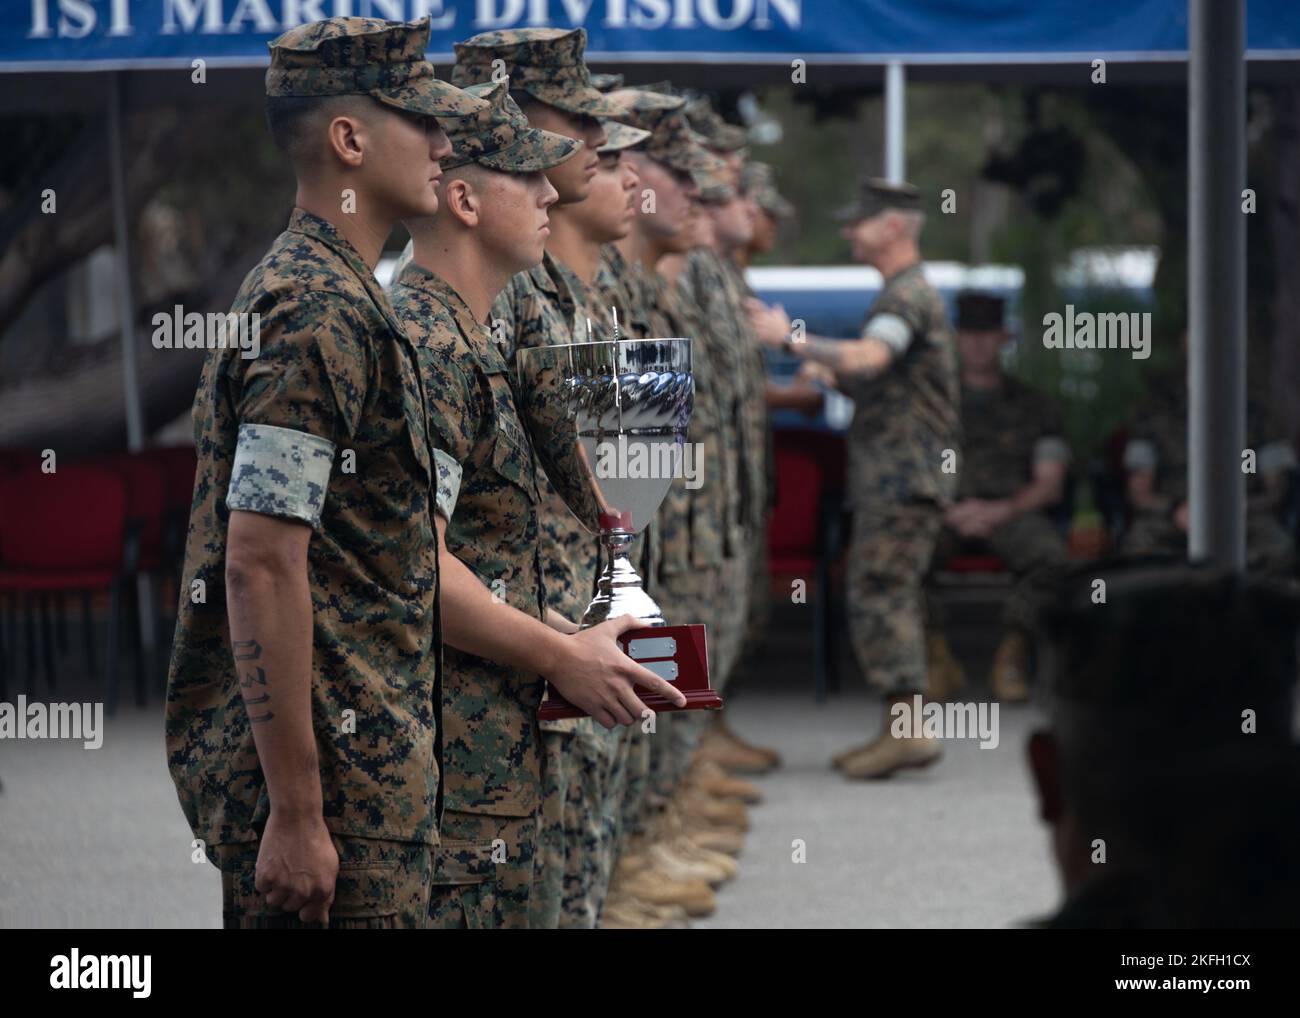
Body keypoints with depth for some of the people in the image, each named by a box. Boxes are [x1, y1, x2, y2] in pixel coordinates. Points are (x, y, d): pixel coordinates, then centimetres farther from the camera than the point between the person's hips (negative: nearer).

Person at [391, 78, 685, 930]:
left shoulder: (465, 341, 19)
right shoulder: (428, 347, -15)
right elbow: (416, 569, -22)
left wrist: (572, 638, 14)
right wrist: (562, 657, -14)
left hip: (494, 747, 11)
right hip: (458, 759, -11)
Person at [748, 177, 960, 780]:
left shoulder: (909, 297, -12)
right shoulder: (904, 295, 21)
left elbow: (868, 358, -30)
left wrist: (792, 339, -27)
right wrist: (829, 377, 11)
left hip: (905, 475, -10)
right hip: (893, 476, 10)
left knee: (878, 595, -12)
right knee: (891, 596, 11)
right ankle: (902, 729, 13)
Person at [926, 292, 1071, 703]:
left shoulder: (1033, 407, 21)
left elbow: (1051, 484, 9)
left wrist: (1001, 511, -10)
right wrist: (948, 511, -8)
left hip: (1010, 512, 0)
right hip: (944, 512, 1)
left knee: (1051, 552, -37)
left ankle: (1012, 654, -20)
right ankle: (939, 657, -20)